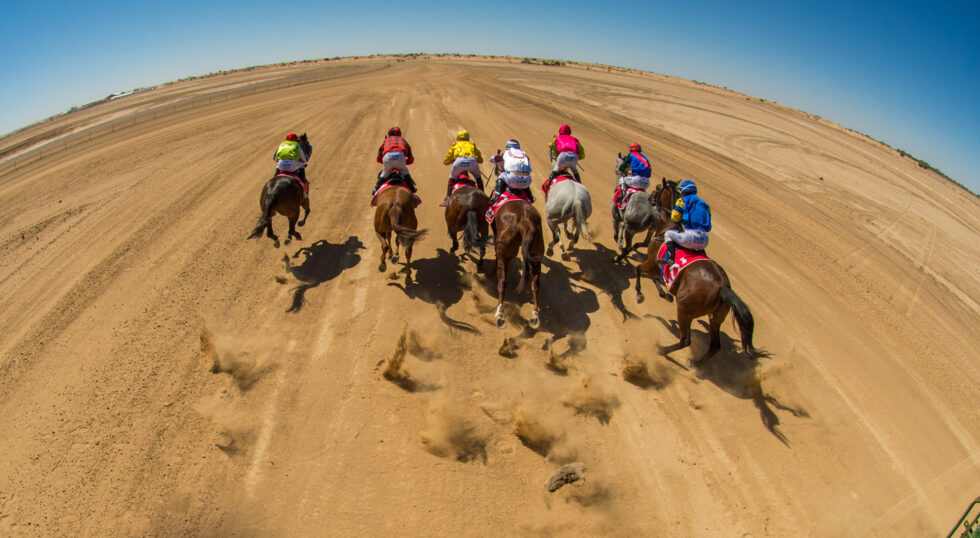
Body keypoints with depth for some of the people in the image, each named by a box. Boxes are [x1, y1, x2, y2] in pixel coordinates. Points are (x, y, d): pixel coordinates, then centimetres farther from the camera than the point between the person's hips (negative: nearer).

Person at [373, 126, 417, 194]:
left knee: (386, 172, 30)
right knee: (404, 170, 31)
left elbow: (379, 159, 31)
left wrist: (386, 162, 48)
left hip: (387, 156, 0)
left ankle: (376, 188, 23)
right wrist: (404, 163, 52)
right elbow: (411, 159, 33)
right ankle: (411, 187, 25)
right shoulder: (403, 140, 38)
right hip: (400, 156, 0)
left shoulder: (386, 140, 37)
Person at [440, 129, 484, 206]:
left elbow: (446, 161, 33)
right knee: (478, 178, 28)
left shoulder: (455, 144, 32)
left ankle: (448, 199, 12)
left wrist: (451, 161, 54)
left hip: (459, 161, -1)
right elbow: (480, 160, 38)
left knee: (452, 178, 22)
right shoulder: (472, 145, 36)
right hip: (472, 161, 1)